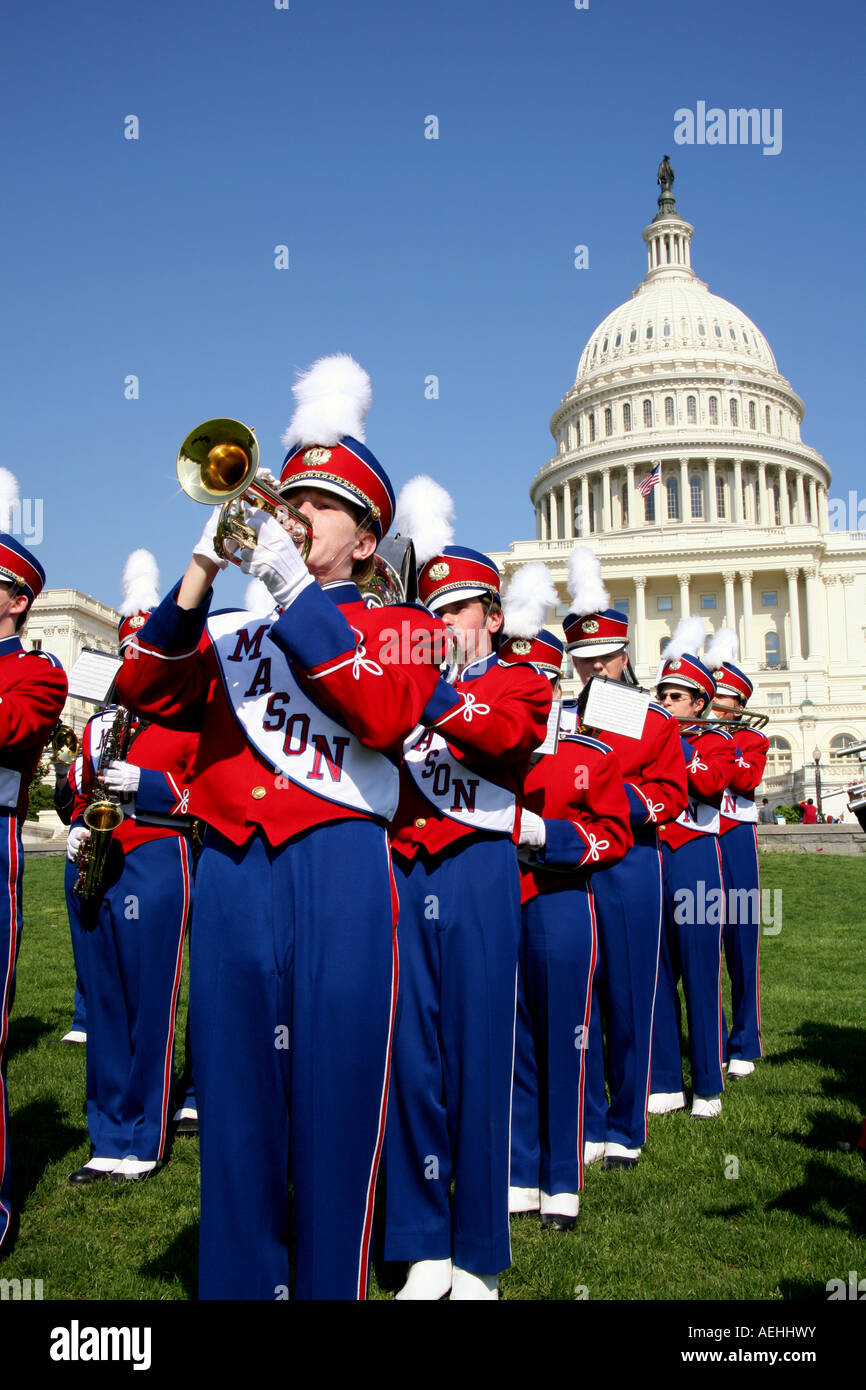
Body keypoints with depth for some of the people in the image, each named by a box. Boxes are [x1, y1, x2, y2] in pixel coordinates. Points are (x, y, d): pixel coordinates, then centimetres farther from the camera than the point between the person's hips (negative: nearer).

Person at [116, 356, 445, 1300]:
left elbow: (387, 714, -10)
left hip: (338, 876, -3)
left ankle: (333, 1281, 16)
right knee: (236, 1098, 10)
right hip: (231, 875, 3)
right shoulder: (230, 635, 19)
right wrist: (201, 575, -7)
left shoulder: (402, 628, 10)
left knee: (334, 1098, 1)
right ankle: (235, 1278, 24)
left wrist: (293, 590, -12)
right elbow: (144, 693, 4)